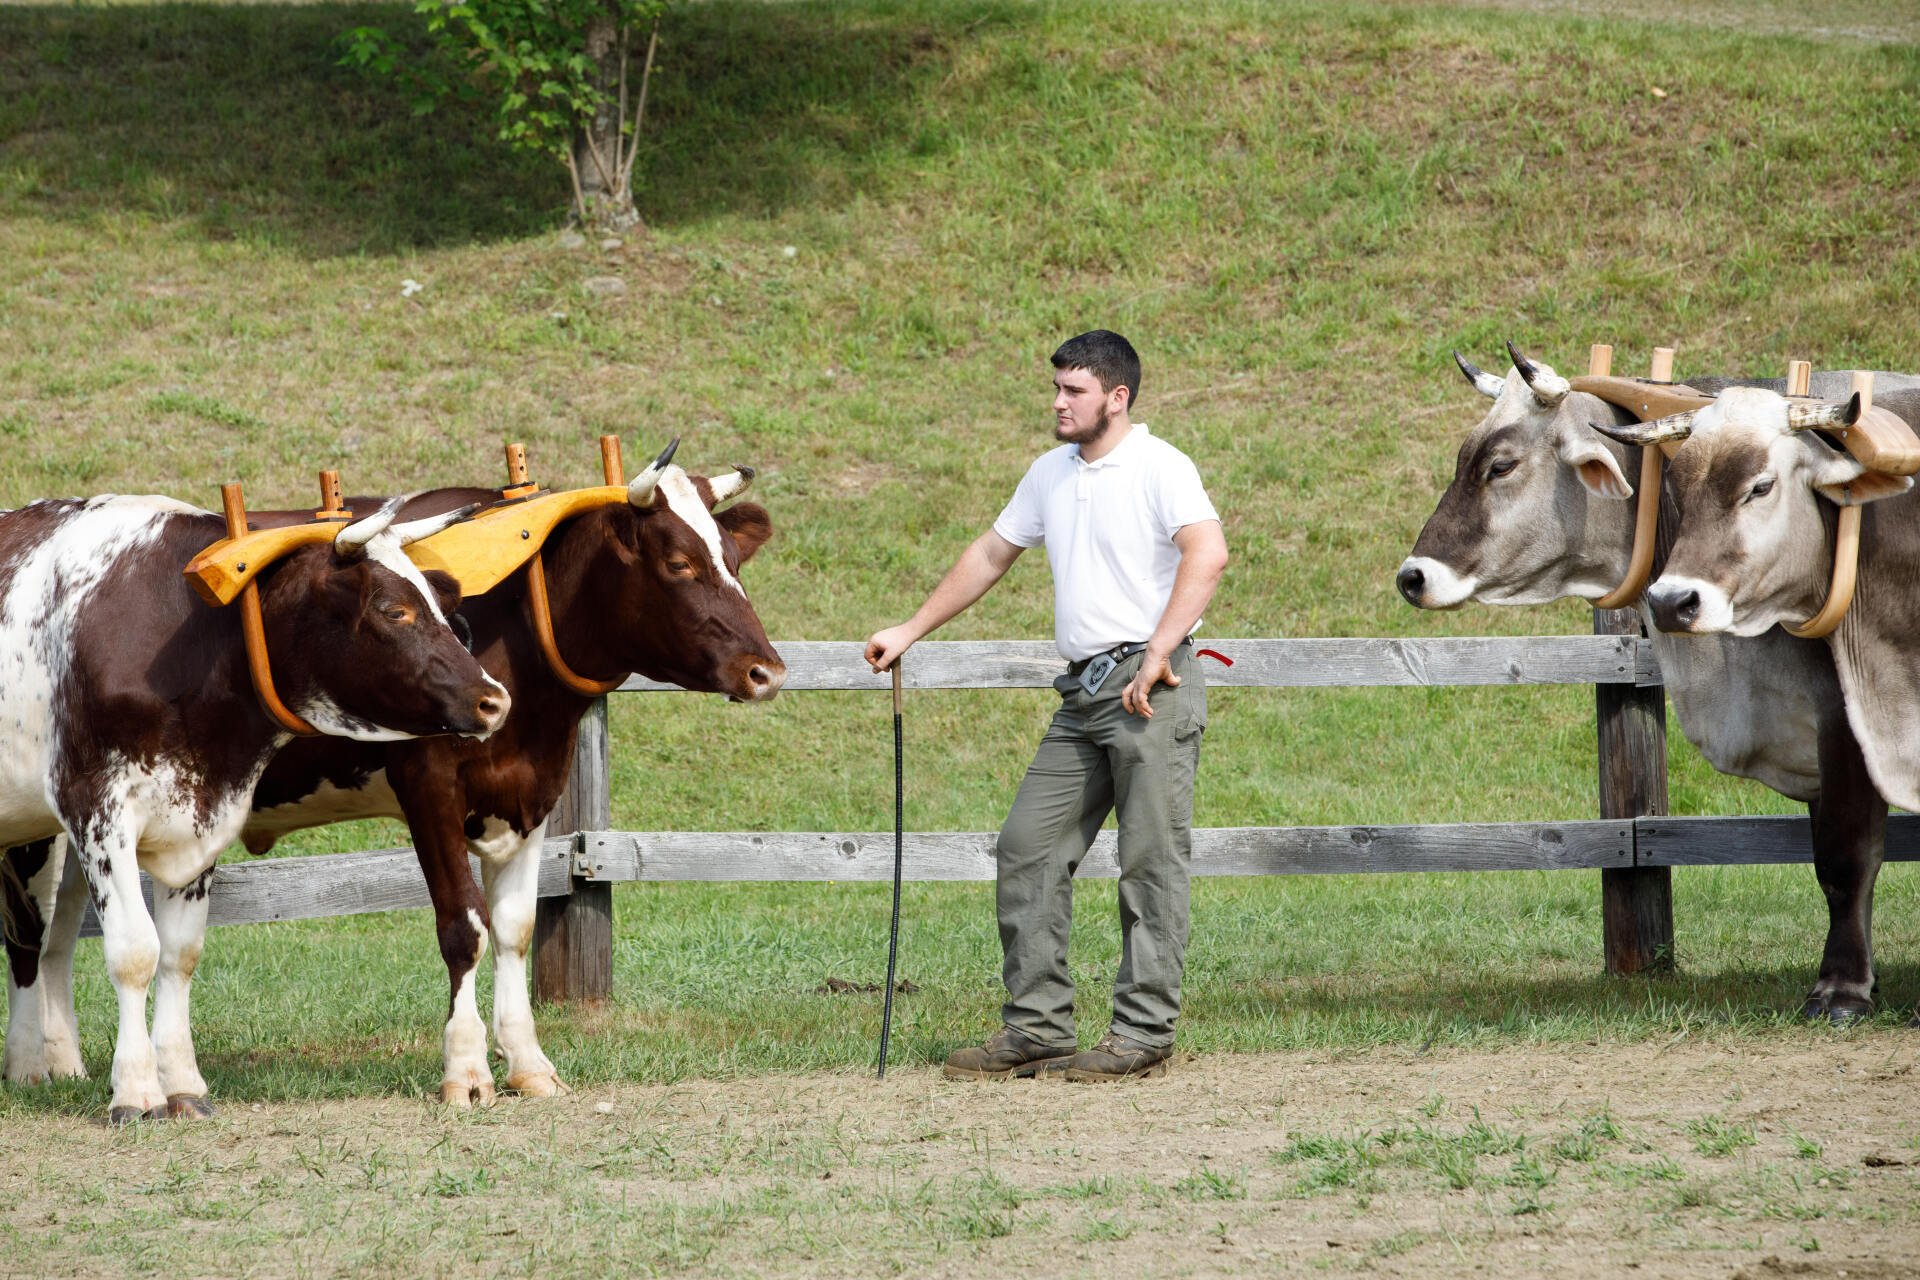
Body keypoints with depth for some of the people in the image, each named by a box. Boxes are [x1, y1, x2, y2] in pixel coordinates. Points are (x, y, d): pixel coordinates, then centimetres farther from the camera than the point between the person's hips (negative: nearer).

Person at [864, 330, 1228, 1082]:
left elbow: (1208, 553, -22)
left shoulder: (1159, 468, -7)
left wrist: (1159, 653, -28)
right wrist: (910, 633, 28)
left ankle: (1144, 1034, -4)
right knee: (1027, 850, 4)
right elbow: (990, 555, 28)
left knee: (1152, 862, -6)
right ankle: (1036, 1028, 8)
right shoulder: (1051, 474, 18)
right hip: (1082, 695, 8)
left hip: (1150, 689, -8)